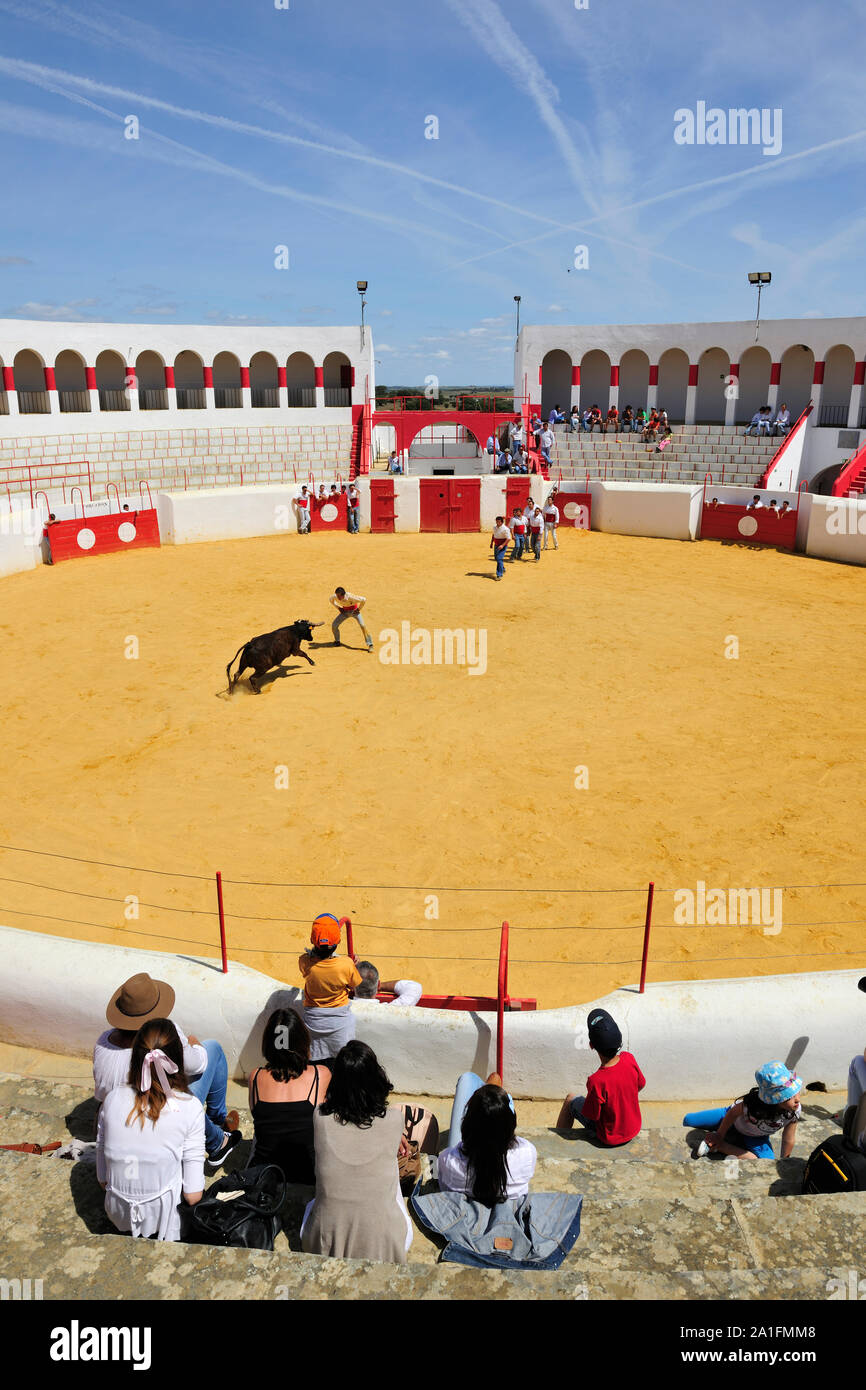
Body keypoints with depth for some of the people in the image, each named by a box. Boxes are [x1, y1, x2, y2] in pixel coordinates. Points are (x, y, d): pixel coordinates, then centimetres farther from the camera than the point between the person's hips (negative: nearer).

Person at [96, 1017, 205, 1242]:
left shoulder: (113, 1099, -11)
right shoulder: (190, 1108, -19)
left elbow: (102, 1179, 0)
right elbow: (193, 1195, -15)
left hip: (118, 1215, 3)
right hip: (165, 1219, -3)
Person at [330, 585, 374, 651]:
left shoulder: (350, 597, -36)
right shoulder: (335, 597, -23)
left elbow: (364, 600, -27)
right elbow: (330, 600, 4)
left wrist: (359, 609, -19)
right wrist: (338, 607, -1)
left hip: (354, 611, -4)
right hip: (345, 611, 4)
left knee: (362, 626, -21)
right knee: (334, 625, -5)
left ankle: (370, 645, -14)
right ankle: (337, 641, 21)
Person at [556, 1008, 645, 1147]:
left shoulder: (597, 1081, -36)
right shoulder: (629, 1059, -21)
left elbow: (592, 1116, -20)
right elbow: (641, 1085, -1)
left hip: (609, 1139, -5)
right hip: (634, 1130, 5)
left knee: (570, 1100, 17)